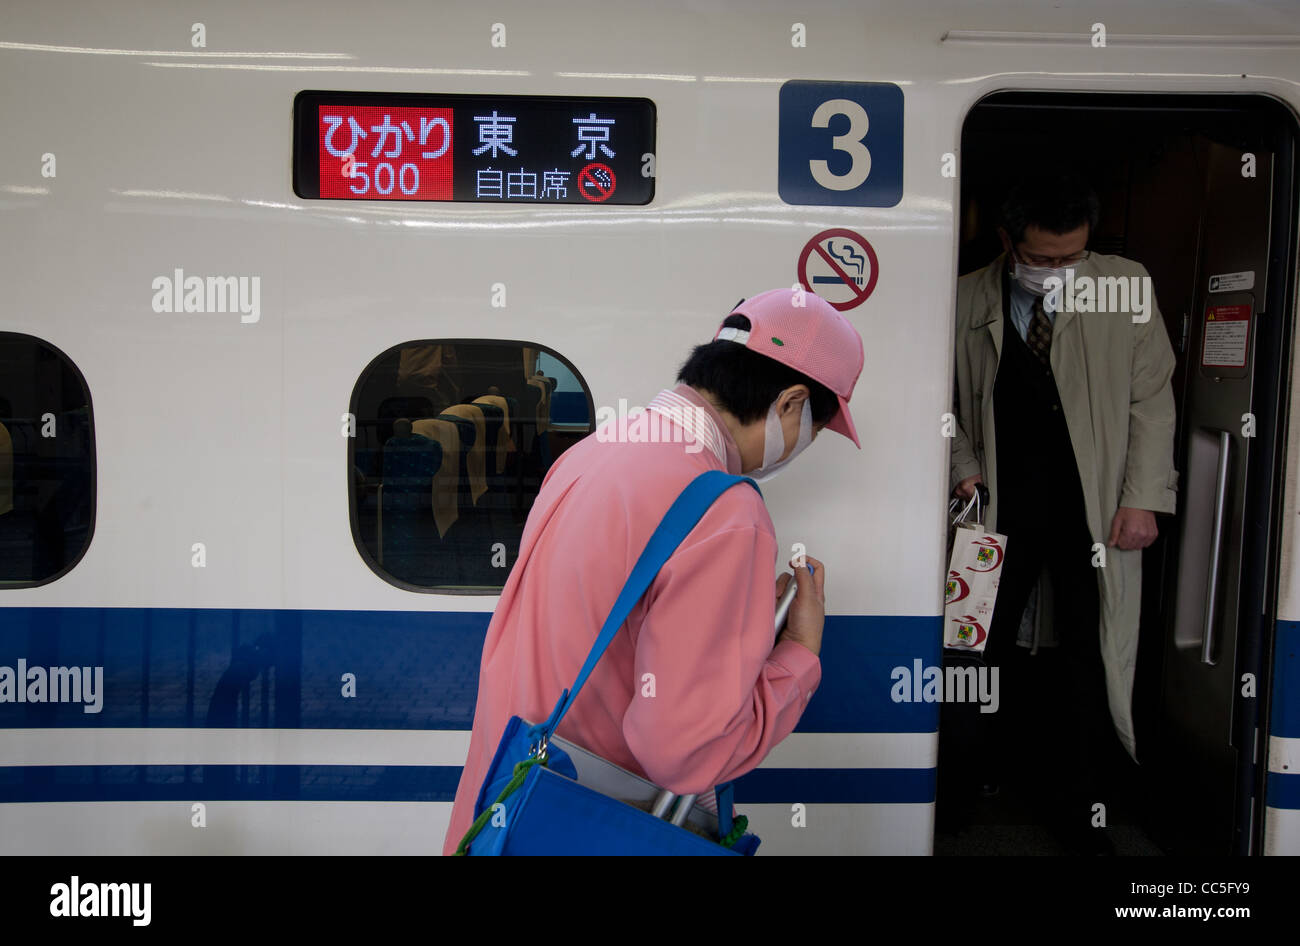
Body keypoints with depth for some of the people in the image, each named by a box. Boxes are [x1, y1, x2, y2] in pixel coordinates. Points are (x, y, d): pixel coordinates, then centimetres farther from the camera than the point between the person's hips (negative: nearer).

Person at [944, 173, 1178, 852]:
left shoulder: (1126, 287, -1)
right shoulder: (968, 300, -2)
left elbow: (1151, 399, 1)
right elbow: (945, 398, 9)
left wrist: (1143, 498, -4)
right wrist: (964, 466, -4)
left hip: (1091, 508, 0)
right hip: (1002, 508, 1)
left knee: (1087, 655, 2)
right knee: (989, 638, 10)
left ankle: (1076, 807, 19)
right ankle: (999, 754, 38)